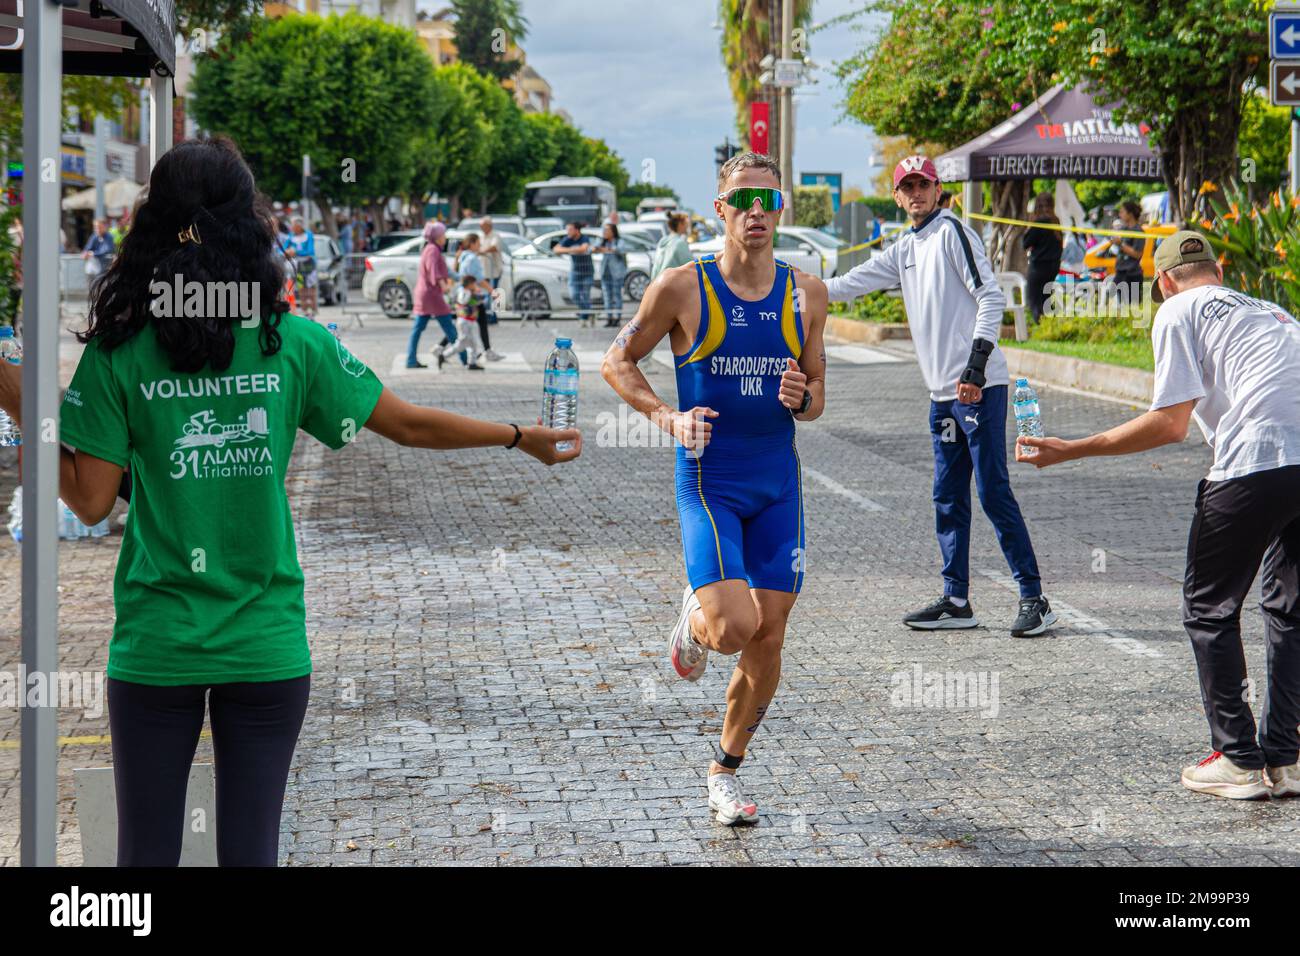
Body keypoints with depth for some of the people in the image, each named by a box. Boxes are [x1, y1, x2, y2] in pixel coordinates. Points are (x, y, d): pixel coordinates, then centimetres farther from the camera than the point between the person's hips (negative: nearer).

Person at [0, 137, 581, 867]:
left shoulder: (117, 354, -6)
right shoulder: (295, 343, -4)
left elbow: (91, 500, -5)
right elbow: (412, 426, 4)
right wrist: (527, 438, 18)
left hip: (155, 644, 0)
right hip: (266, 645, 1)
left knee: (148, 851, 8)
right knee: (252, 849, 8)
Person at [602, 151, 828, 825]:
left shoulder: (806, 295, 4)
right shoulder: (682, 289, -7)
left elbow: (816, 396, 12)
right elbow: (618, 361, 4)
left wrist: (801, 399, -12)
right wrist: (667, 418, -11)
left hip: (778, 483, 4)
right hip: (709, 482, -4)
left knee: (768, 639, 4)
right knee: (733, 627, -20)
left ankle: (725, 771, 23)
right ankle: (694, 620, 18)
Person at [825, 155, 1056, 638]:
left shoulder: (952, 230, -6)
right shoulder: (904, 250, 18)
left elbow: (990, 297, -13)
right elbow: (853, 283, 25)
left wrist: (977, 363, -20)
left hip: (979, 387, -8)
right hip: (943, 393, 8)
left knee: (993, 492, -10)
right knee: (948, 498, 10)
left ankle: (1034, 599, -7)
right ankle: (956, 602, 16)